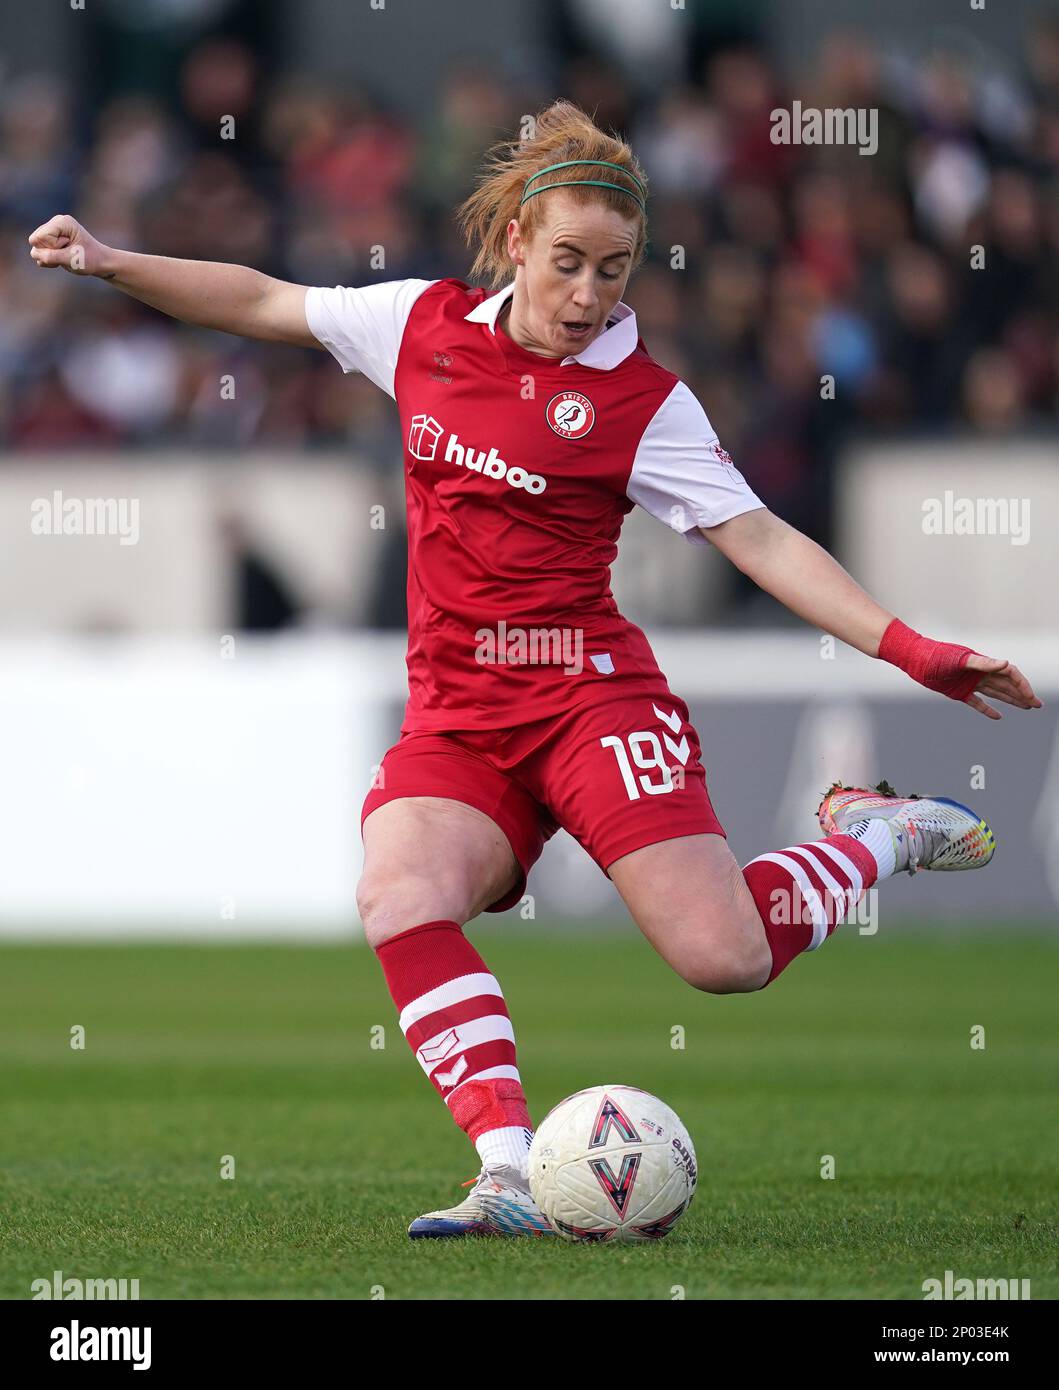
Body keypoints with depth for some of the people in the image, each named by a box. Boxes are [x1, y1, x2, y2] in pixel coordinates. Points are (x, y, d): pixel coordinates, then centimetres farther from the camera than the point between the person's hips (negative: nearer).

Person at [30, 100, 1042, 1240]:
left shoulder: (640, 401, -3)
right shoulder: (426, 325, 8)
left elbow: (762, 541, -6)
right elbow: (260, 303, 20)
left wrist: (906, 647, -16)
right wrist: (107, 261, 15)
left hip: (587, 694, -3)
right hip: (454, 710, 3)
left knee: (723, 957, -17)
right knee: (399, 897, -29)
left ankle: (878, 838, 15)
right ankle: (513, 1175, -32)